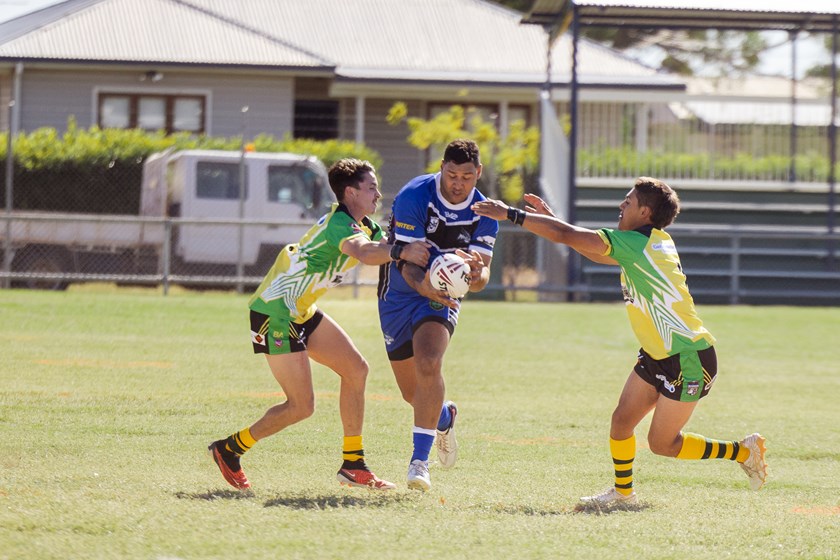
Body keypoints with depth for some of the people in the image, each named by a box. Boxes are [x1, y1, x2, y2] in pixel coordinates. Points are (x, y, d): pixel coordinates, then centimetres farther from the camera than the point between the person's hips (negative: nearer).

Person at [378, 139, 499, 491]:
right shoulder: (414, 197, -21)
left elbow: (482, 274, -14)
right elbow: (406, 260, -24)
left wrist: (477, 274, -40)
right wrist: (422, 286, -46)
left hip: (442, 296, 0)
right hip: (400, 294, 0)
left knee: (428, 364, -28)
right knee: (411, 391, 5)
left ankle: (420, 460, -23)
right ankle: (444, 417, 42)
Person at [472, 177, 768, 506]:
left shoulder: (634, 243, -22)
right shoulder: (652, 243, 6)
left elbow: (566, 235, -22)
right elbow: (595, 253, 19)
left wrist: (510, 214, -15)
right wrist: (550, 218, 14)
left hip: (689, 360, -9)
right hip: (658, 355, 9)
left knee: (662, 443, 1)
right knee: (621, 421, 5)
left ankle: (744, 451, 14)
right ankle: (622, 492, 21)